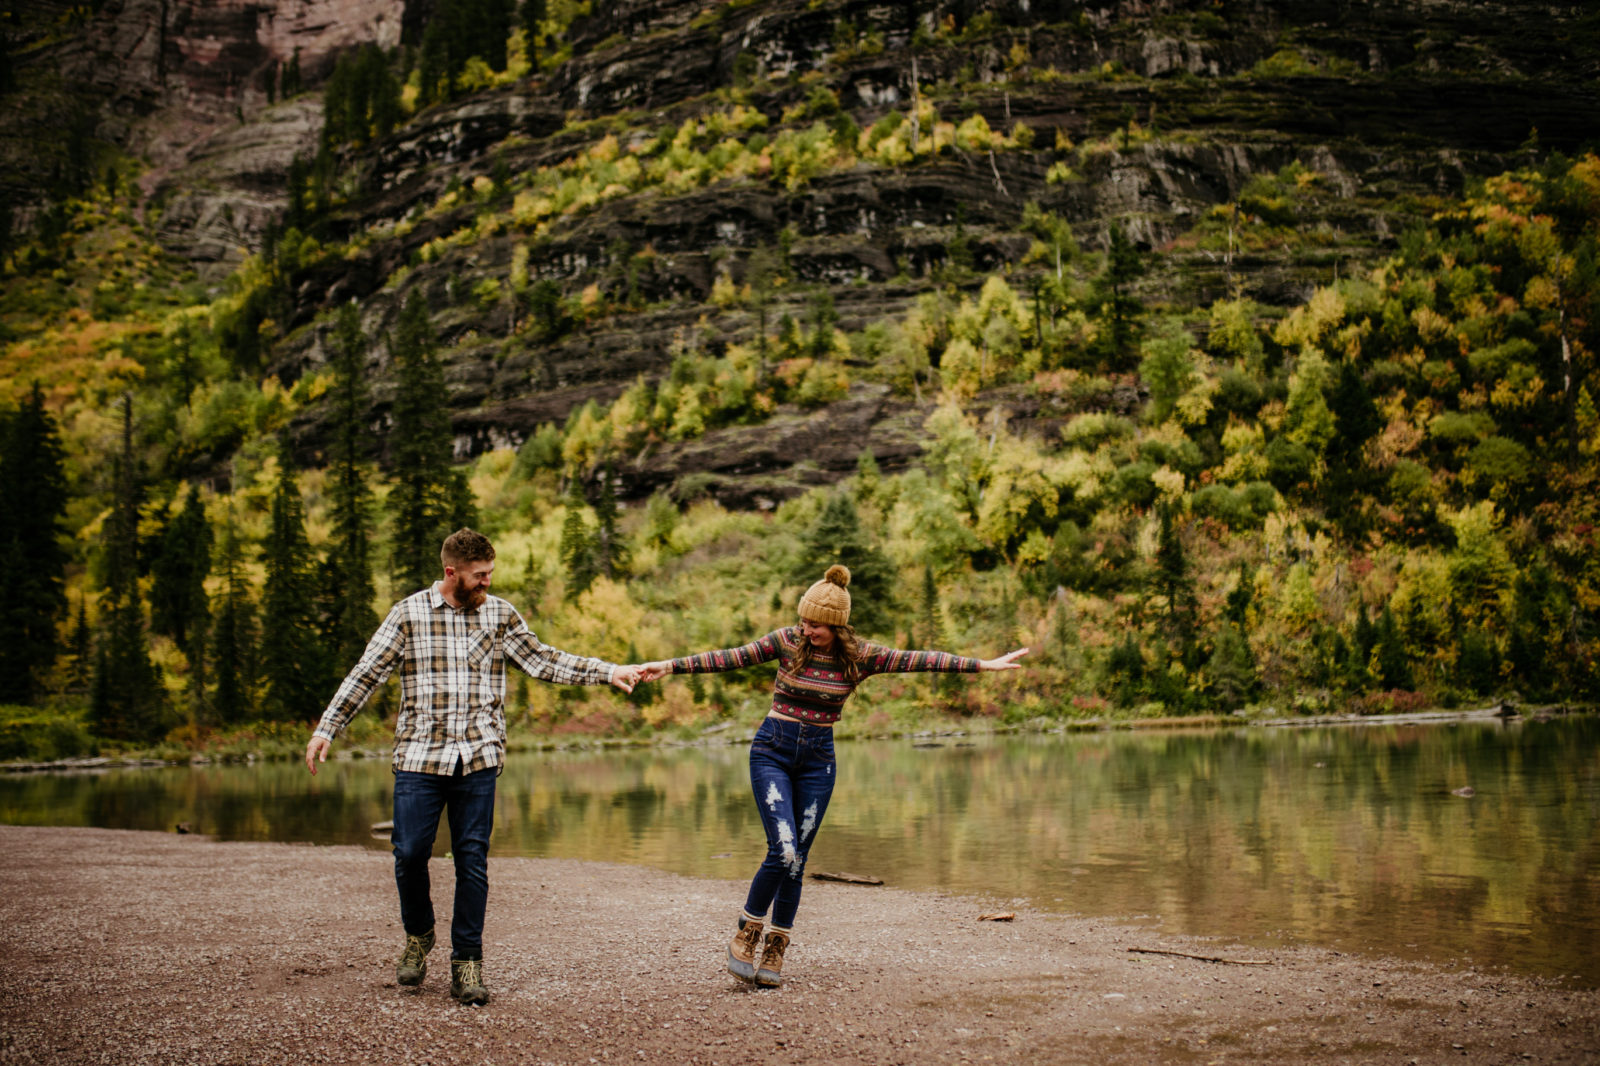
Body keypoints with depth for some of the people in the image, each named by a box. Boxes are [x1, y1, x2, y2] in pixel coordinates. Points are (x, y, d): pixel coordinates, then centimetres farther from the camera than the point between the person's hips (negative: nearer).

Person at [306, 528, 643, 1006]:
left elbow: (544, 662, 11)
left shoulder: (500, 615, 8)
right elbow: (366, 674, 3)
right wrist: (326, 729, -2)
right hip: (419, 756, -1)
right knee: (410, 853, -3)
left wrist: (608, 672, 3)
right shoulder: (410, 613, 2)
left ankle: (467, 964, 10)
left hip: (478, 759, 1)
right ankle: (418, 935, 26)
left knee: (472, 861, 1)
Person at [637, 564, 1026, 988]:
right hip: (772, 751, -2)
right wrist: (670, 666, -12)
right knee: (783, 850, -15)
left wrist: (984, 664, -8)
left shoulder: (859, 655, -2)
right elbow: (730, 658, -6)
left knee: (796, 862, 3)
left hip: (817, 761, 2)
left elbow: (916, 659, -6)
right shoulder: (788, 641, -5)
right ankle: (746, 935, 5)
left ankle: (775, 952, 18)